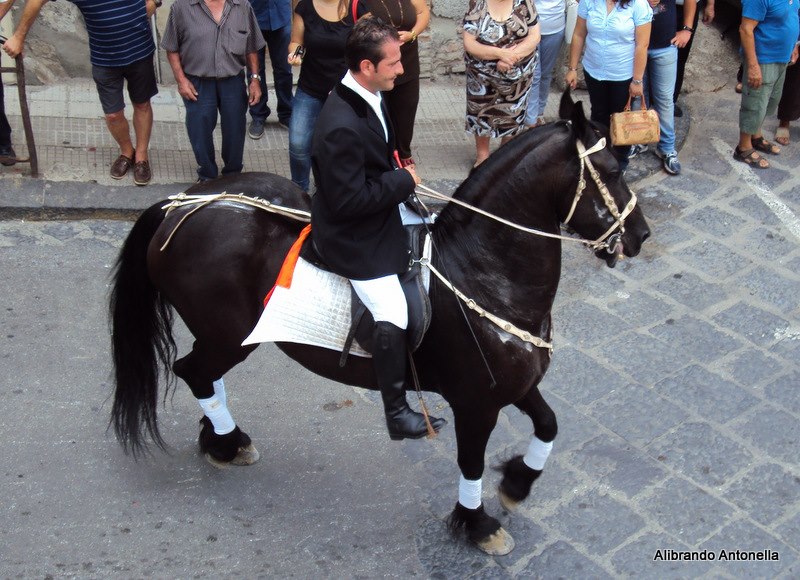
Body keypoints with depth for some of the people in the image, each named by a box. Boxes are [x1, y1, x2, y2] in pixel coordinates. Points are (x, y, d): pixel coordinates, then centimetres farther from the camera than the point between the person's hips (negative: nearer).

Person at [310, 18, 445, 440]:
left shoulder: (367, 98, -2)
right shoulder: (341, 127, -32)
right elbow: (349, 200, -29)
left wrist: (399, 172, 0)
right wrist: (403, 180, -19)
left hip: (379, 213, 10)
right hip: (349, 236, -10)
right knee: (392, 317, -16)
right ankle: (397, 414, 2)